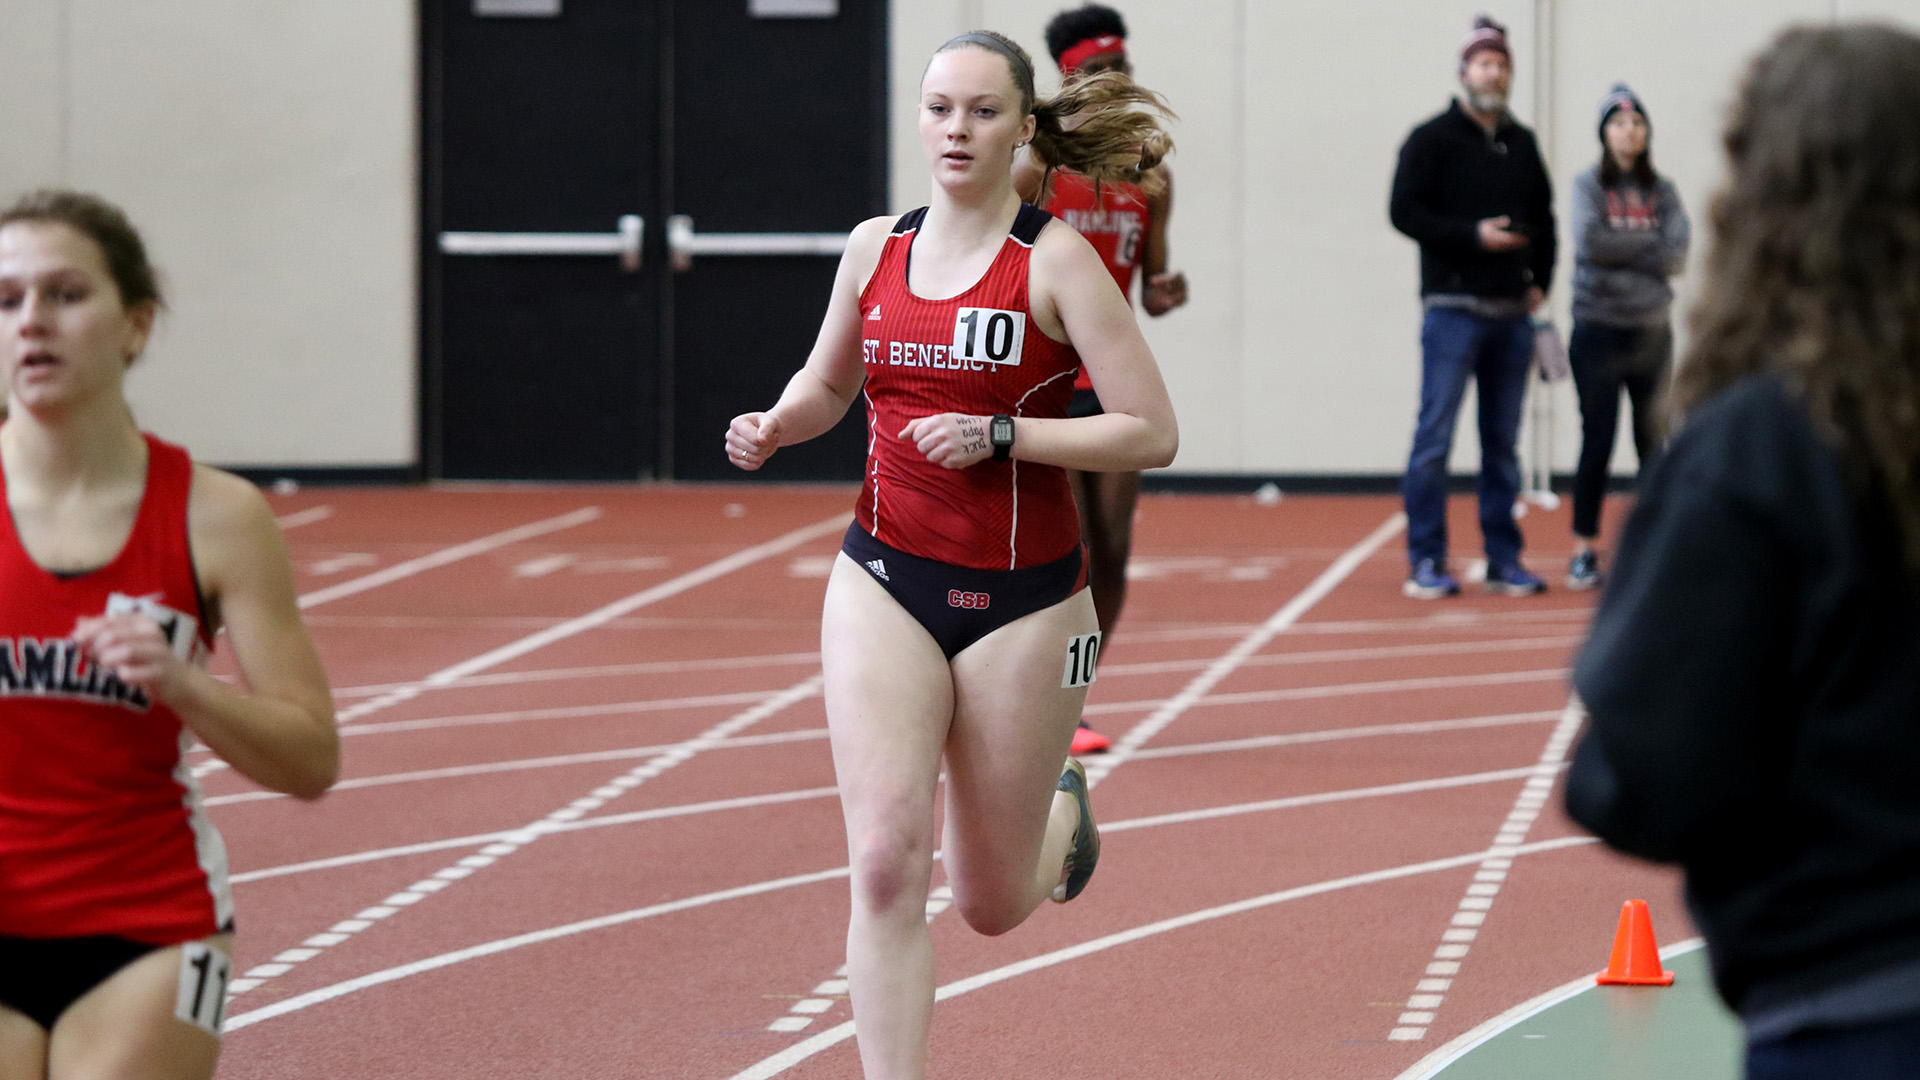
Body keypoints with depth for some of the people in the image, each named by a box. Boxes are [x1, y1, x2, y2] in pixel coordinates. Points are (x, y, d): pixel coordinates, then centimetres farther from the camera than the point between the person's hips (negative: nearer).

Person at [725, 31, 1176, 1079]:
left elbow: (1151, 433, -12)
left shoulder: (1055, 260, -9)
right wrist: (774, 428, 2)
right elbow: (828, 381, 23)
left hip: (1021, 598, -2)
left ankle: (1062, 808, 47)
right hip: (884, 585, 3)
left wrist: (1002, 435, -20)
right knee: (887, 863, -15)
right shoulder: (876, 246, 4)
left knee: (991, 905, 11)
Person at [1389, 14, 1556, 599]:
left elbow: (1543, 217, 22)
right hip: (1453, 310, -5)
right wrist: (1473, 235, -17)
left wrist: (1540, 280, 8)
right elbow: (1405, 211, -9)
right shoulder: (1433, 139, -2)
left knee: (1503, 441, 8)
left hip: (1512, 312, 5)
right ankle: (1426, 562, -3)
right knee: (1435, 436, -6)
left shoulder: (1521, 144, 15)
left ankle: (1504, 560, 12)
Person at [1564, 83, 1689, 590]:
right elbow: (1591, 240, -18)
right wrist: (1648, 244, -9)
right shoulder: (1588, 186, -1)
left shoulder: (1662, 191, 7)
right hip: (1598, 330, -3)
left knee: (1653, 441, 7)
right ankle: (1584, 550, 5)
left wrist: (1622, 250, -11)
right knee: (1597, 442, -2)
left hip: (1652, 331, 3)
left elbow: (1677, 253, -5)